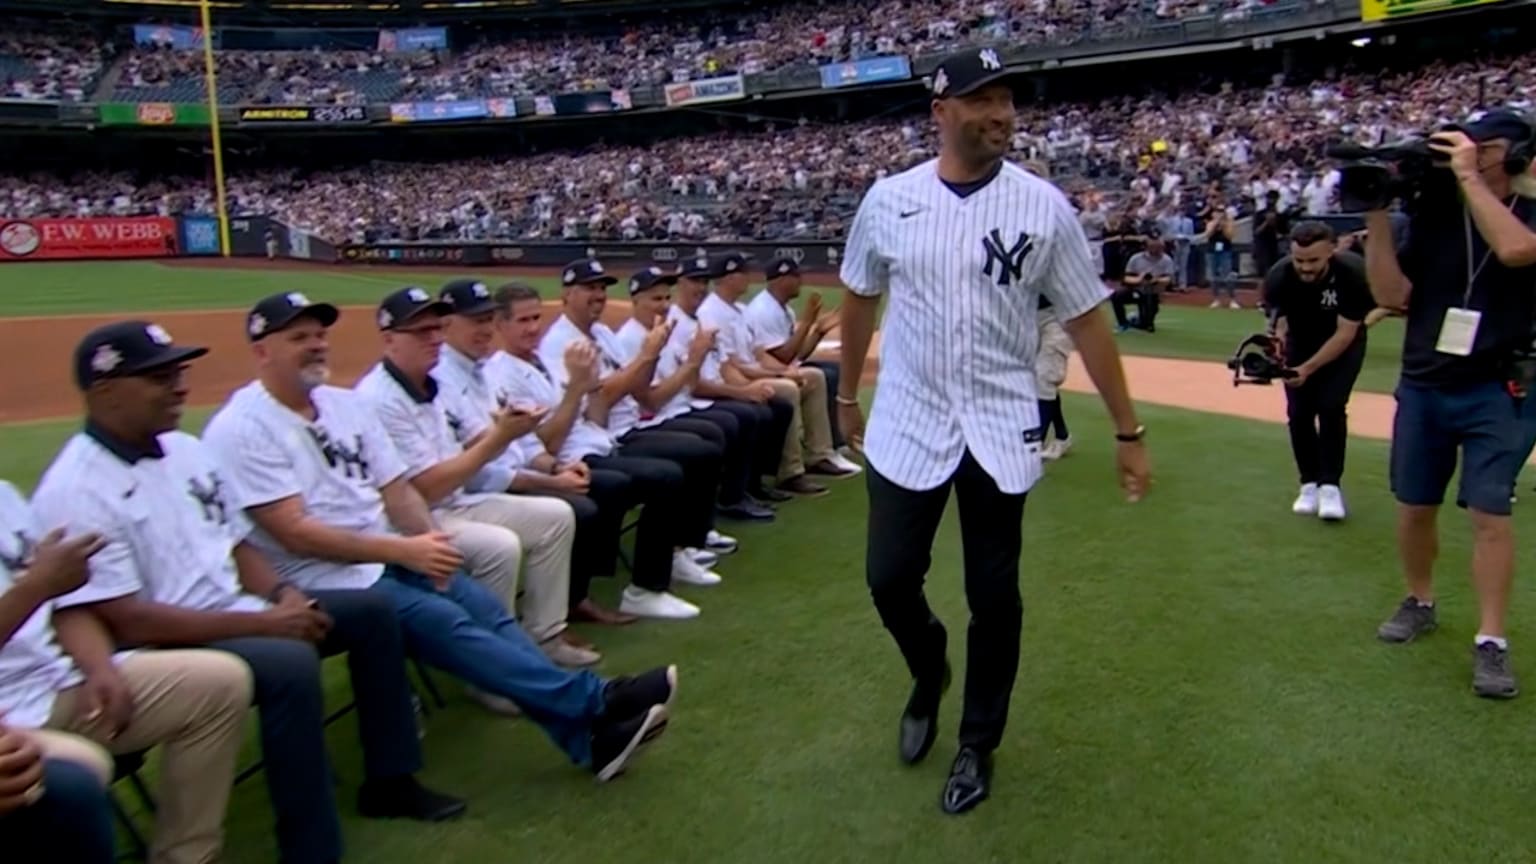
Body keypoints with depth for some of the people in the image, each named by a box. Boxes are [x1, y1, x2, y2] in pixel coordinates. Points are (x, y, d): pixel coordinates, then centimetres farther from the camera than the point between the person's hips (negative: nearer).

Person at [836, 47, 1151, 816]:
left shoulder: (1044, 207, -6)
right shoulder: (889, 200, -2)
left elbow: (1086, 321, -3)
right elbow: (860, 300, 12)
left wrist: (1128, 432, -4)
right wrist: (847, 394, 18)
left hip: (1000, 433, -1)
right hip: (905, 426, 1)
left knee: (994, 598, 7)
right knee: (889, 579, 5)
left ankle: (977, 746, 28)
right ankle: (929, 676, 39)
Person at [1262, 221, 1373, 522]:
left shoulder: (1353, 273, -35)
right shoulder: (1278, 276, -30)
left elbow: (1345, 333, -28)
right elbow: (1278, 323, -21)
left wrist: (1309, 368, -36)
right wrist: (1276, 339, -45)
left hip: (1343, 342, -2)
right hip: (1300, 339, 2)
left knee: (1330, 407, -13)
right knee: (1298, 411, -2)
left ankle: (1330, 485, -4)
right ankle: (1309, 483, 11)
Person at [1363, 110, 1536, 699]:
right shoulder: (1434, 213, 3)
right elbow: (1392, 294, -2)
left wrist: (1469, 177, -20)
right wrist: (1377, 217, -11)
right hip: (1421, 386, 3)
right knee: (1413, 507, 11)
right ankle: (1419, 602, 31)